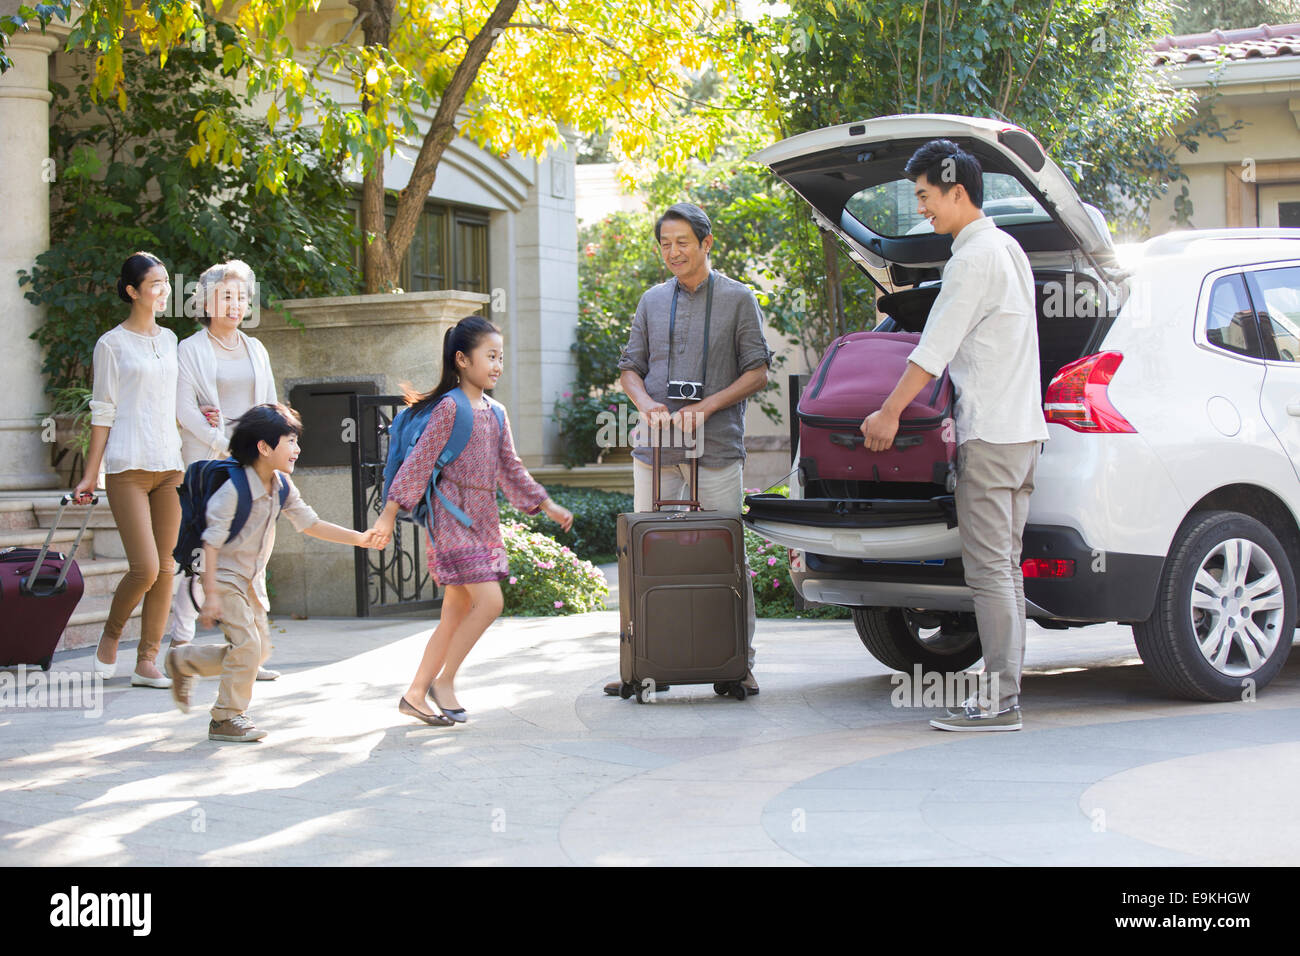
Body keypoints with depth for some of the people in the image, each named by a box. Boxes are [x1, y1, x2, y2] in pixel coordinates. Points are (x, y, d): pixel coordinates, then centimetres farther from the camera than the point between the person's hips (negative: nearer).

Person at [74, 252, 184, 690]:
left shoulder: (169, 339, 16)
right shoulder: (112, 344, 1)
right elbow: (103, 412, 0)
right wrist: (91, 474, -1)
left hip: (170, 464, 5)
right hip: (128, 466, -5)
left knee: (166, 567, 1)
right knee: (145, 568, -12)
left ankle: (147, 660, 6)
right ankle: (111, 634, 14)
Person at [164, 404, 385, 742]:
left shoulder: (282, 487, 0)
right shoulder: (234, 490, -24)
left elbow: (310, 524, 7)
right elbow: (212, 542, -23)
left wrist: (358, 538, 0)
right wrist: (211, 594, -26)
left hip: (253, 580, 8)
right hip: (225, 577, -8)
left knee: (259, 648, 9)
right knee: (247, 644, -16)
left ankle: (183, 660, 28)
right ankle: (226, 717, -1)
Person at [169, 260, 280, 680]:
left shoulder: (255, 349, 17)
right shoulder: (190, 350, 2)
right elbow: (184, 409, -5)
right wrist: (224, 445, -12)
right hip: (208, 460, -5)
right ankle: (180, 643, 3)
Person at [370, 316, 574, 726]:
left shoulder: (495, 415, 13)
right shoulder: (450, 409, -11)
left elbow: (511, 469, 18)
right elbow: (419, 462, -11)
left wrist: (547, 505, 12)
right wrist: (389, 514, -12)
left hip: (482, 520, 8)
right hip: (451, 519, -8)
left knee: (457, 613, 8)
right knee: (489, 600, -16)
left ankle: (415, 695, 15)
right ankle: (444, 681, -2)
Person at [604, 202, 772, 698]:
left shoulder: (737, 299, 5)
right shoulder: (652, 302, 15)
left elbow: (757, 372, 0)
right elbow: (631, 368, 15)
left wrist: (706, 406, -13)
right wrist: (646, 403, -7)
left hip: (716, 449, -3)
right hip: (656, 450, 3)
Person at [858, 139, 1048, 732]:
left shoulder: (974, 257, -13)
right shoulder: (1006, 248, 18)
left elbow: (934, 349, -15)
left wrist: (890, 413, -11)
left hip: (989, 435, -10)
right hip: (1022, 429, 10)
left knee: (989, 568, -9)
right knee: (1004, 566, 10)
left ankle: (999, 703, -8)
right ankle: (1005, 690, 13)